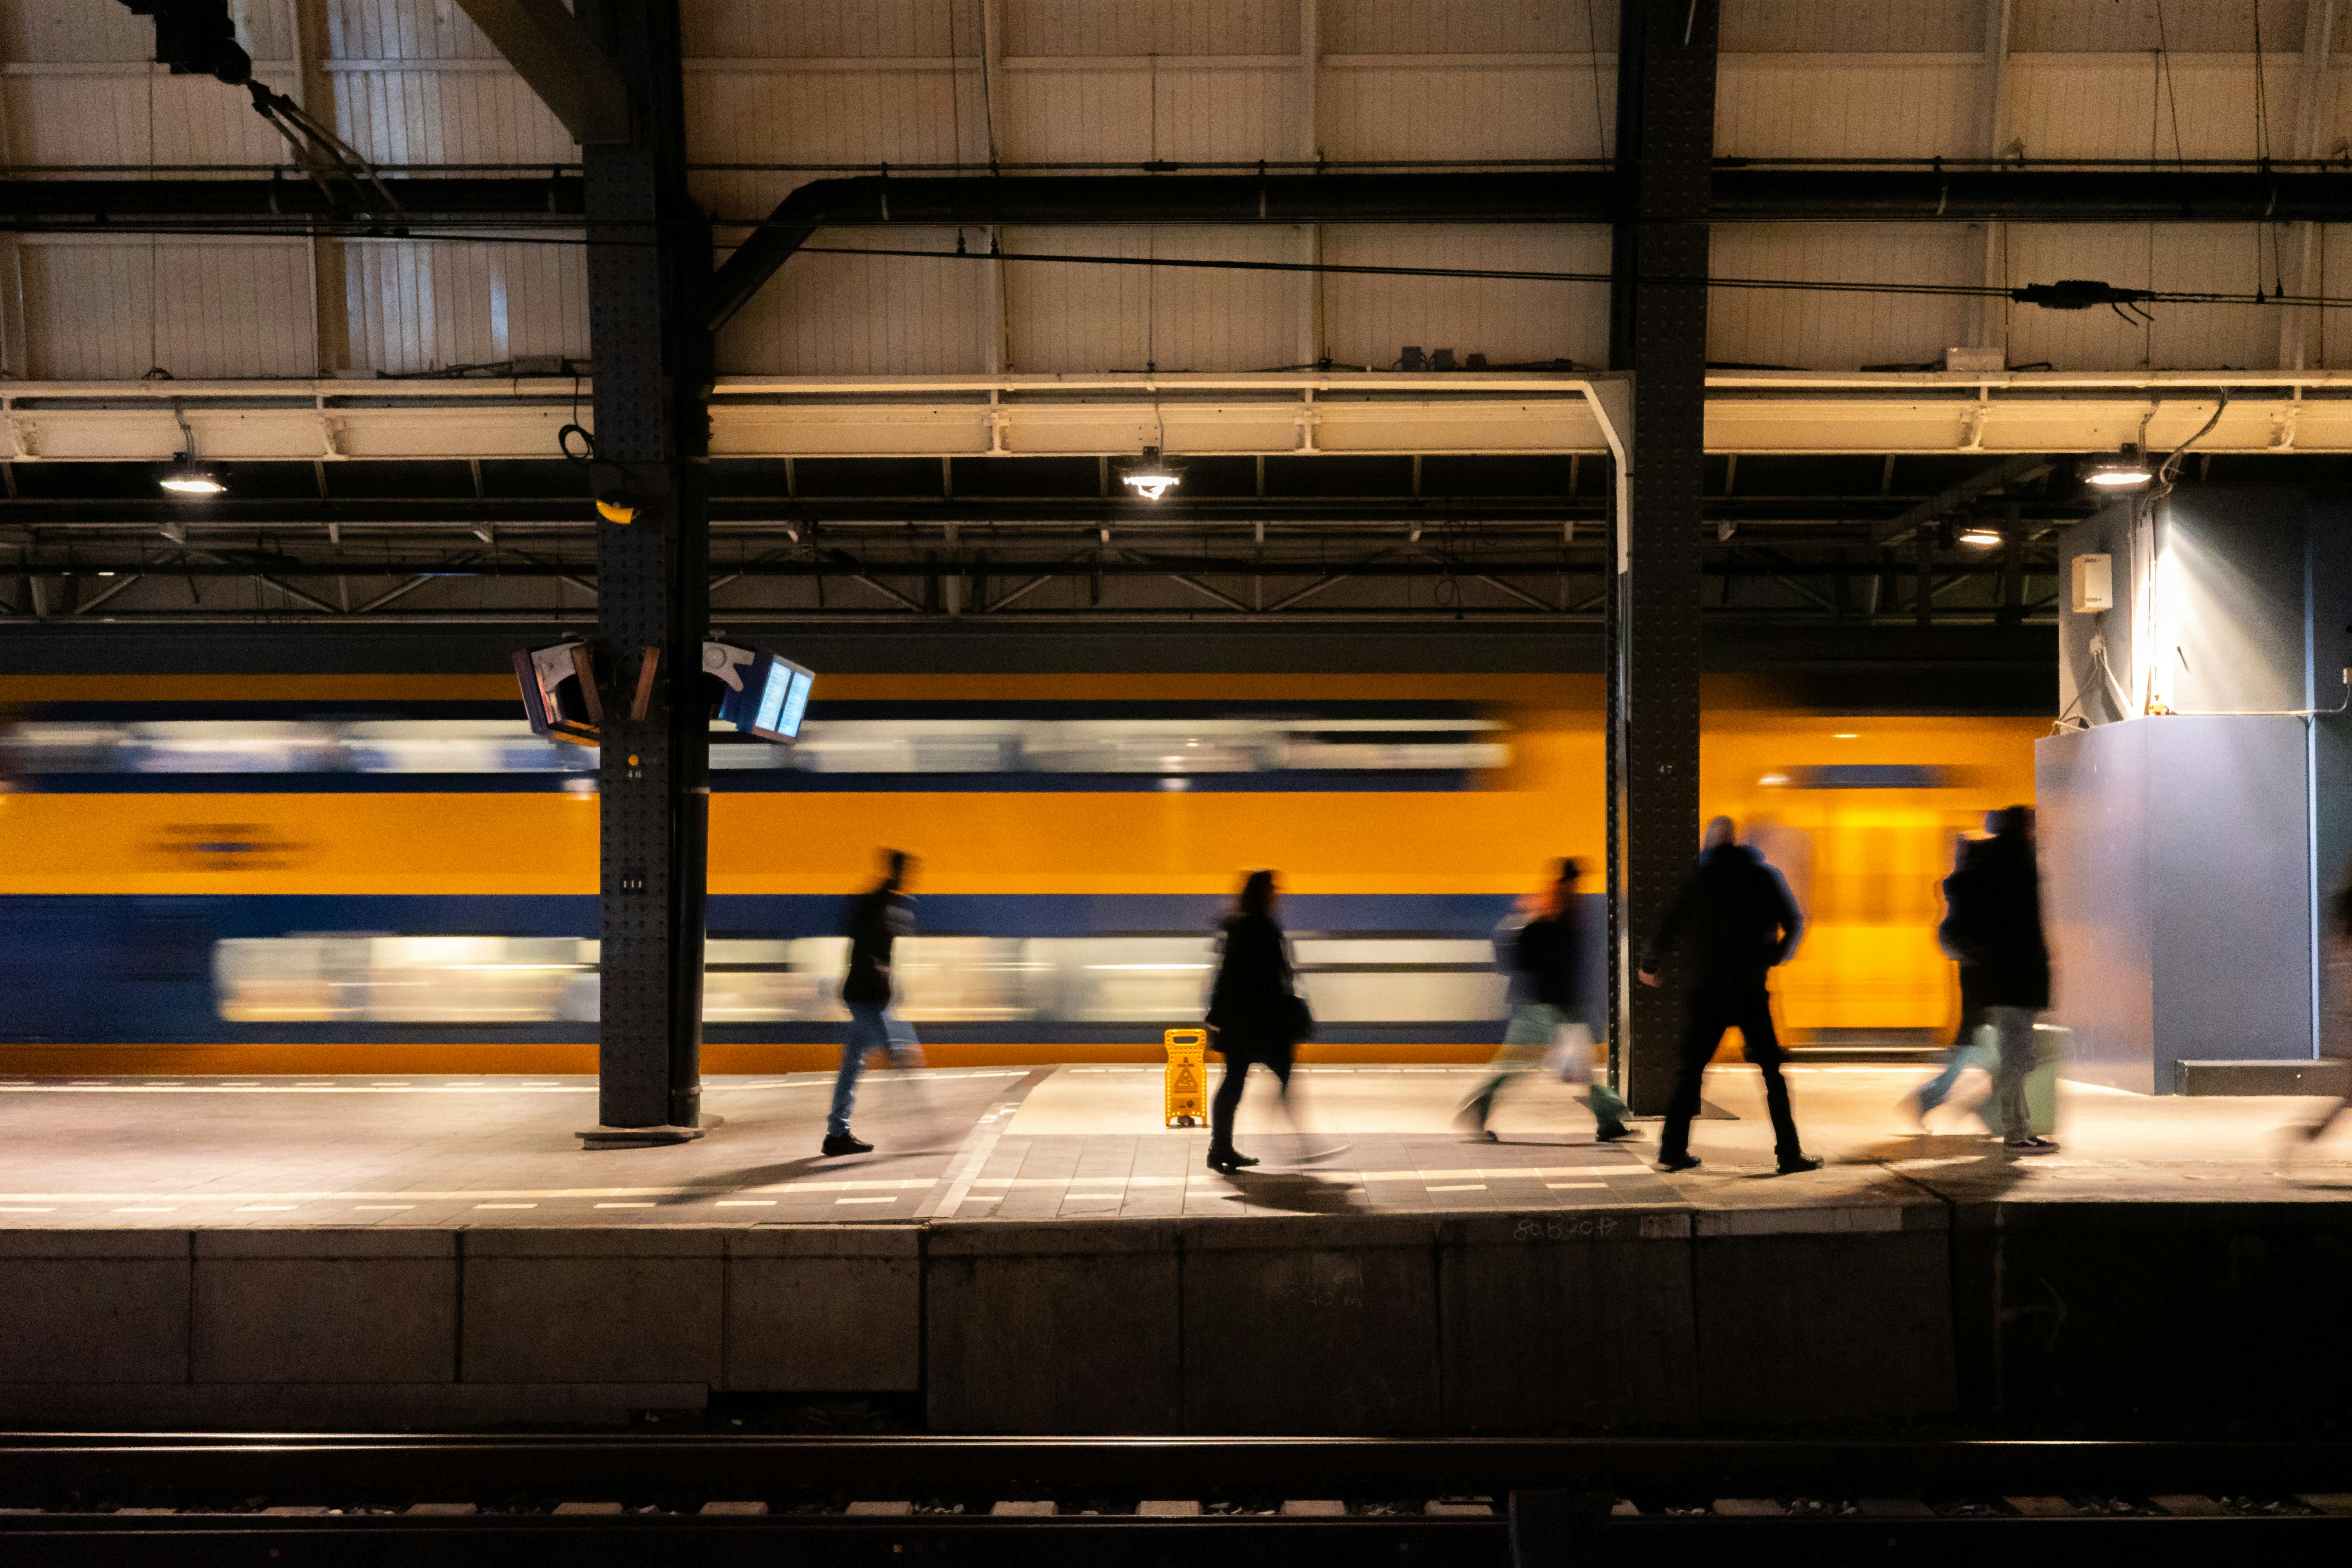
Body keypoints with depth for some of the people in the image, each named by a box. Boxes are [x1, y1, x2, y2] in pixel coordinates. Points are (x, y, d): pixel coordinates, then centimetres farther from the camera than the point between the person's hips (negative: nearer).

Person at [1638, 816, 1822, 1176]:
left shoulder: (1701, 880, 2)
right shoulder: (1766, 876, 3)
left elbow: (1666, 930, 1)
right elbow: (1795, 925, 9)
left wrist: (1649, 966, 18)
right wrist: (1775, 957, 27)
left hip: (1707, 993, 1)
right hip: (1752, 993, -1)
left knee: (1690, 1069, 9)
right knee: (1773, 1072, 6)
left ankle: (1673, 1150, 8)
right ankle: (1790, 1154, 4)